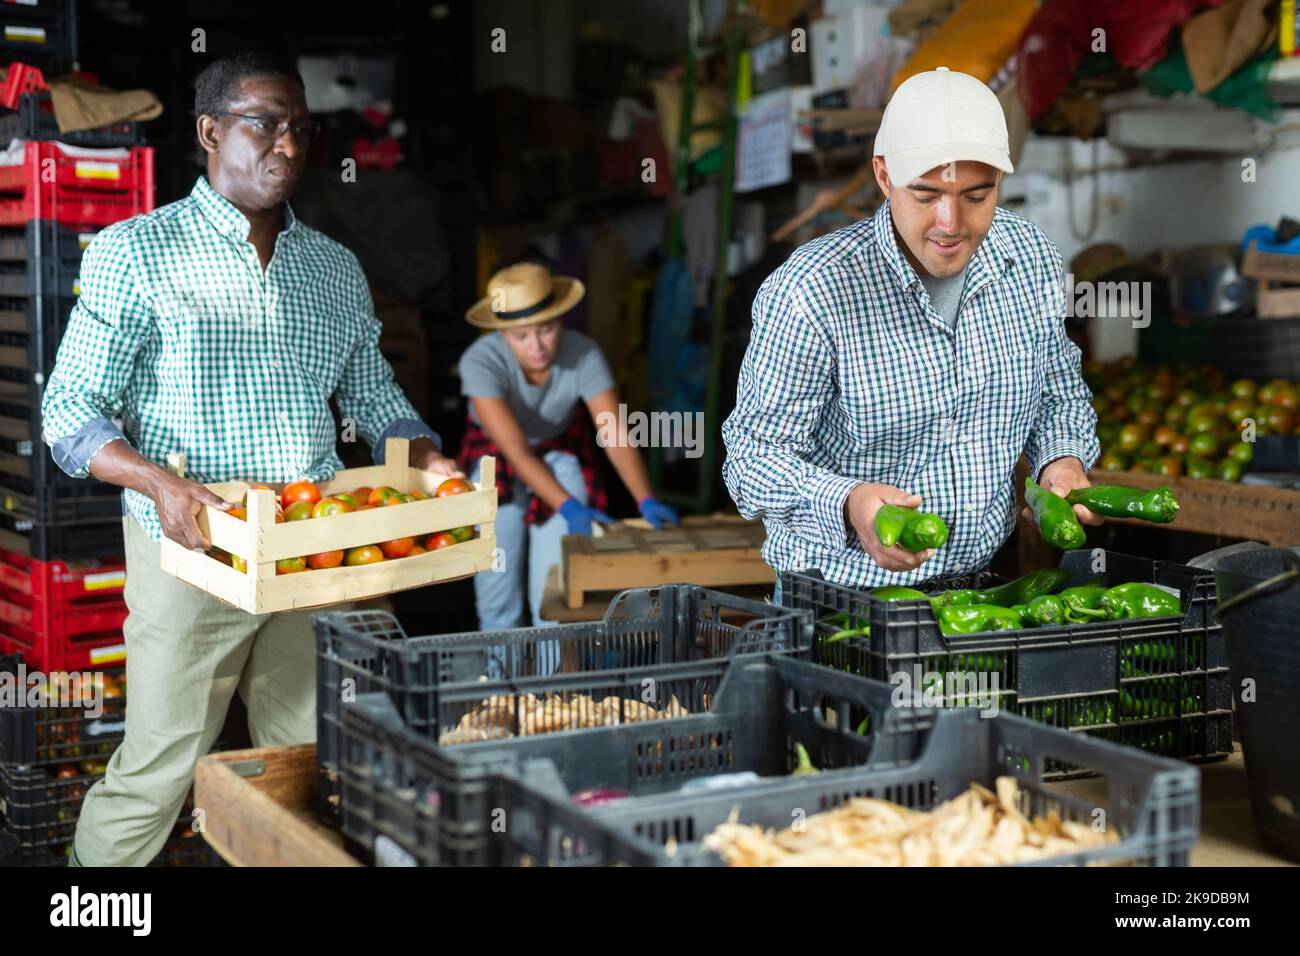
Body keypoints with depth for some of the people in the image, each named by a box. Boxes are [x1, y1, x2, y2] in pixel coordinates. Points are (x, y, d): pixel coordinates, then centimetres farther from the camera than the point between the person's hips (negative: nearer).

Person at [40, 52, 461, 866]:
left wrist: (427, 458, -2)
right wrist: (159, 482, -24)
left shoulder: (337, 269, 13)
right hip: (192, 554, -4)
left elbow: (374, 394, 19)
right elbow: (71, 408, -5)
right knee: (158, 772, 1)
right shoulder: (135, 252, -2)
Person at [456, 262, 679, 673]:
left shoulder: (583, 354, -28)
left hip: (560, 450, 1)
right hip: (496, 456, -1)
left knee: (559, 570, -11)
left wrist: (646, 500, -41)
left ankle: (555, 668, 3)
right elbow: (516, 450, -34)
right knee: (497, 558, -10)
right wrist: (569, 508, -43)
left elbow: (615, 434, -28)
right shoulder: (481, 361, -32)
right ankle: (498, 665, 9)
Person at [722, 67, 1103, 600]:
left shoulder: (1033, 258, 1)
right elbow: (756, 452, -14)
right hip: (838, 596, -5)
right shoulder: (810, 293, -18)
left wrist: (1062, 461, -3)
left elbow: (1060, 394, 18)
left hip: (973, 587, 5)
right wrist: (847, 504, -32)